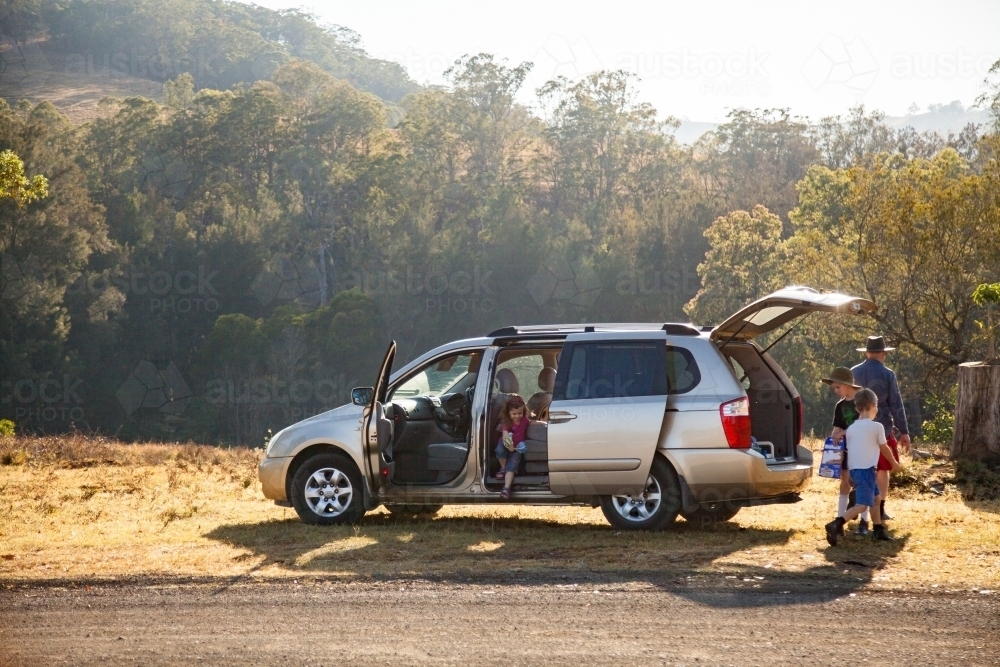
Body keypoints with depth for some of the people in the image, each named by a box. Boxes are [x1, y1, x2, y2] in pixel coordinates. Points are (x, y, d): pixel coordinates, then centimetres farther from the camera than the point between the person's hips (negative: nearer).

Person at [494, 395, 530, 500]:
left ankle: (506, 488, -38)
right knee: (500, 450, -37)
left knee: (511, 466, -23)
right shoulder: (506, 421, -13)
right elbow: (505, 436, -25)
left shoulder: (525, 420, -6)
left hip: (517, 447, 0)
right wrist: (508, 445, -44)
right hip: (506, 445, 0)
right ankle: (503, 468, -10)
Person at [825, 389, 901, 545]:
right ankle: (835, 525, -31)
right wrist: (894, 463, 27)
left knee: (875, 497, 26)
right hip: (866, 469, -8)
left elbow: (848, 450, 14)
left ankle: (878, 530, 33)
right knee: (862, 505, -13)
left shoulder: (851, 428, 11)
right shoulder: (877, 427, -5)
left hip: (854, 469, 8)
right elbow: (884, 449, 8)